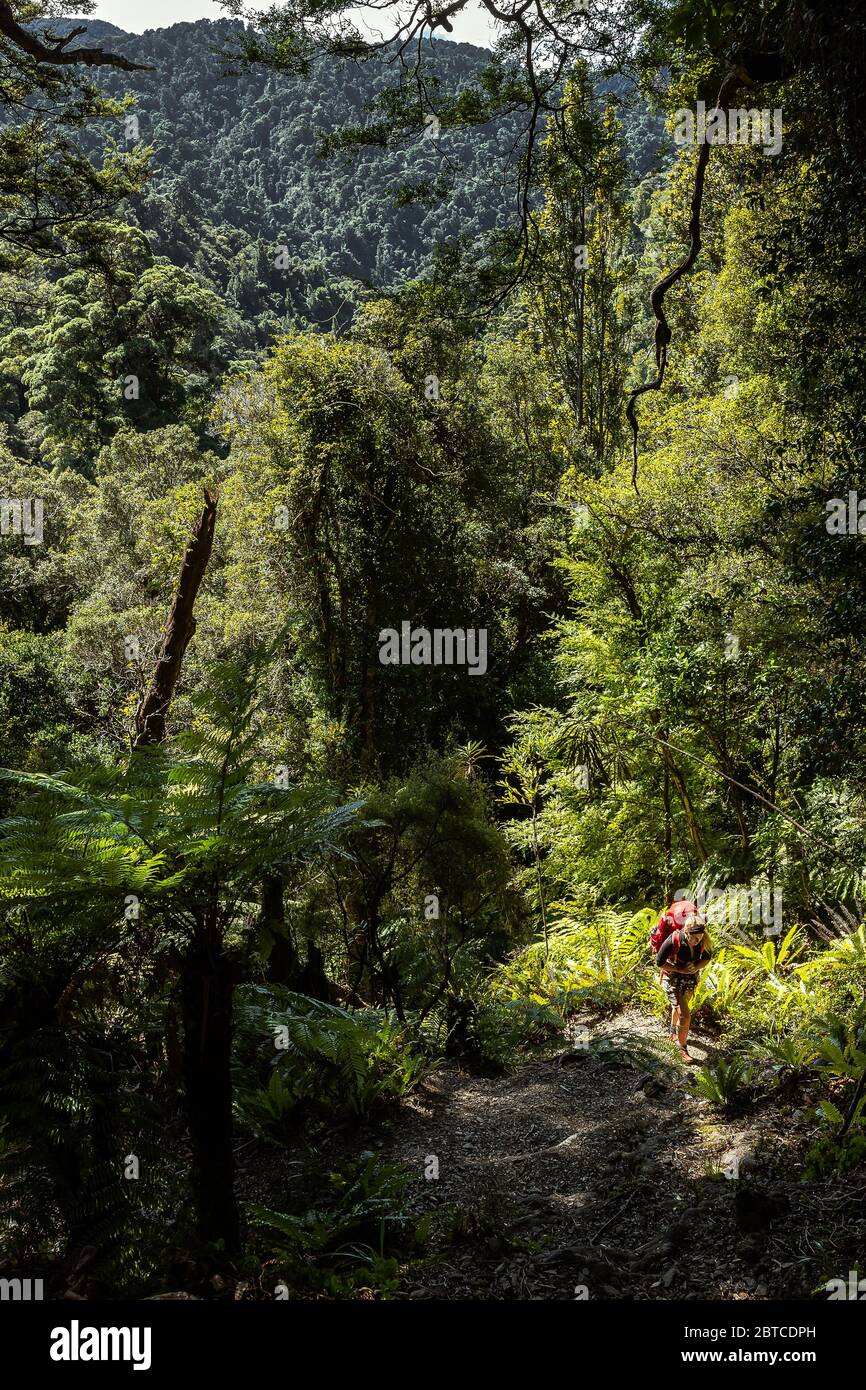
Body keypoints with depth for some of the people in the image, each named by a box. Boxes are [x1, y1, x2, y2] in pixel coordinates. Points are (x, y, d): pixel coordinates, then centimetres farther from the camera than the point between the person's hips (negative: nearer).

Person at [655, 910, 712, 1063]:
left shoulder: (704, 941, -23)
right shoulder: (673, 940, -34)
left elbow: (706, 957, -2)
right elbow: (659, 962, -21)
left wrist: (696, 967, -21)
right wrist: (680, 969, -25)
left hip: (690, 979, 5)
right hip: (672, 979, -5)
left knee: (679, 1007, 29)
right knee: (685, 1014, -14)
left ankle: (674, 1032, 56)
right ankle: (683, 1049, 3)